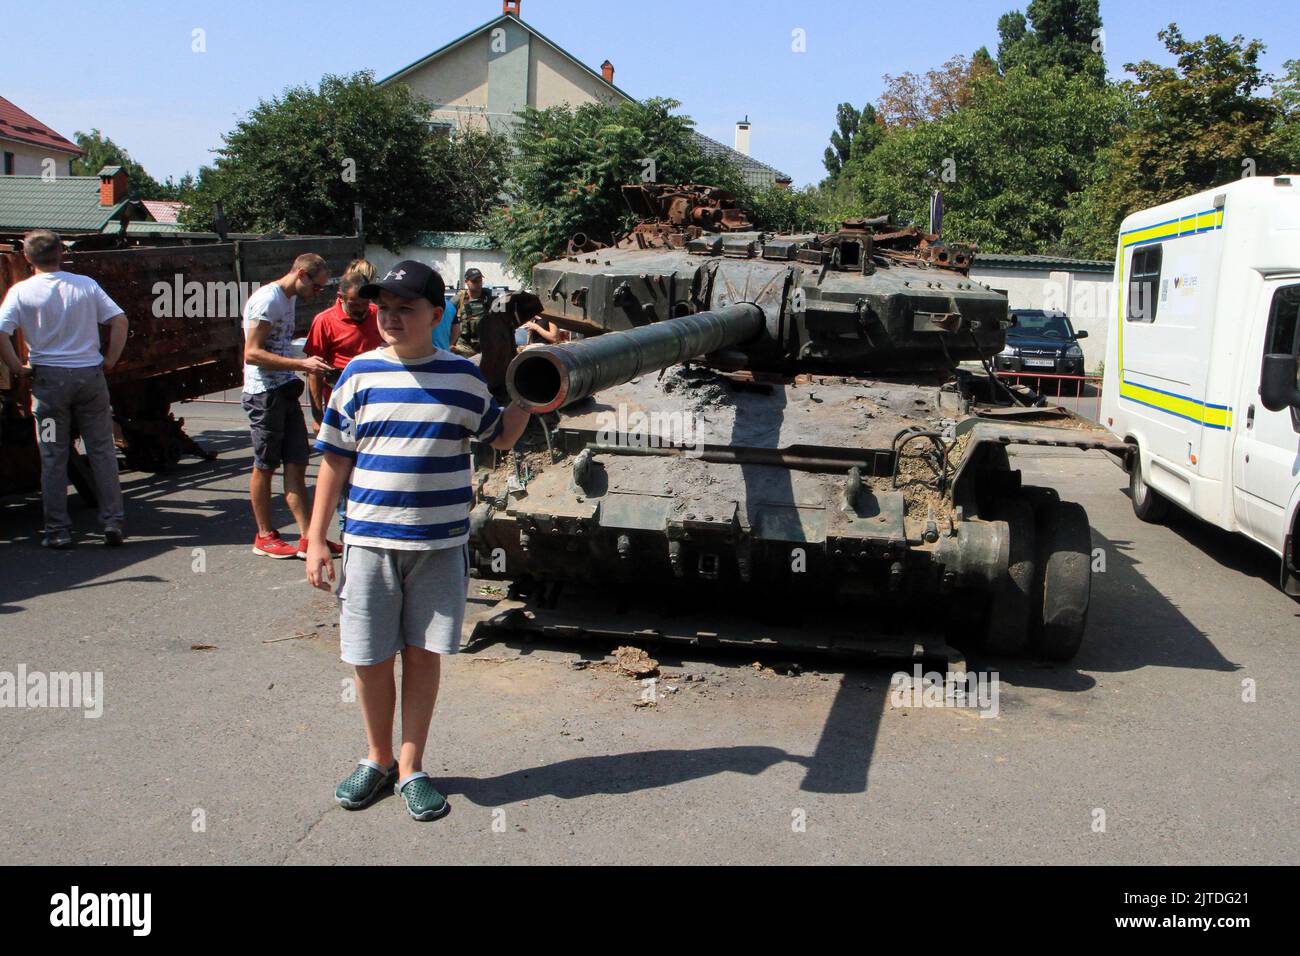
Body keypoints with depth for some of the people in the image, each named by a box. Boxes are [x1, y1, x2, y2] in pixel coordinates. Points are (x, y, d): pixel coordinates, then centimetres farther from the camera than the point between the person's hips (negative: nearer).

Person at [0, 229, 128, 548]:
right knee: (102, 452, 7)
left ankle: (58, 531, 9)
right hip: (90, 375, 1)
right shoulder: (86, 285, 2)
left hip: (49, 378, -1)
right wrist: (109, 361, 3)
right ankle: (113, 523, 5)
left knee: (53, 458, 6)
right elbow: (119, 321, -2)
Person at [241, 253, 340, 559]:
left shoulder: (288, 299, 16)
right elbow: (252, 353, -20)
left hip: (286, 392, 9)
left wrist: (307, 366, 12)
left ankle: (307, 538, 6)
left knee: (296, 465, 5)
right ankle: (264, 537, 14)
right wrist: (302, 364, -23)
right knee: (265, 466, 3)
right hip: (265, 393, -9)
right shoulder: (267, 299, -13)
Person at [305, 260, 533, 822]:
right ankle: (378, 760, 31)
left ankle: (411, 768, 24)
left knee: (423, 655, 8)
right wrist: (316, 541, 2)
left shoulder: (463, 376, 1)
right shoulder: (360, 374, 0)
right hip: (369, 540, 0)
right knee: (370, 658, 8)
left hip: (440, 543, 0)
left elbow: (500, 437, 15)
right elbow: (335, 459, 4)